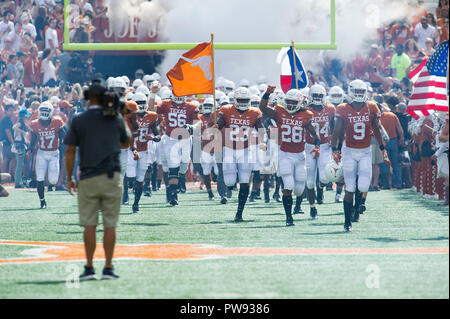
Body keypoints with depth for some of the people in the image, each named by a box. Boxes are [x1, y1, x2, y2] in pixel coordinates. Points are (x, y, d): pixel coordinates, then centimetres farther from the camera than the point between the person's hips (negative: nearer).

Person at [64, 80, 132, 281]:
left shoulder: (78, 121, 0)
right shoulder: (116, 119, 3)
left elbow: (70, 152, -1)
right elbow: (126, 143, 21)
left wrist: (69, 178, 9)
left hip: (88, 178, 0)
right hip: (111, 176, 0)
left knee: (89, 225, 4)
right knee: (110, 225, 2)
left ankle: (89, 268, 3)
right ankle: (108, 268, 0)